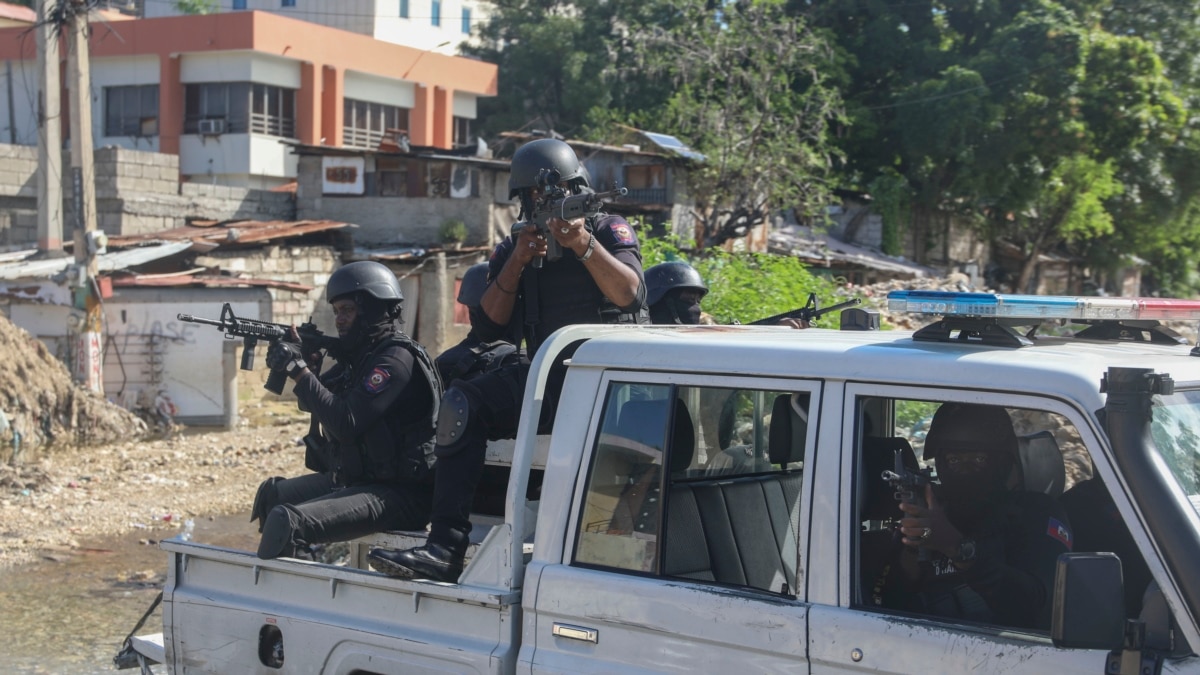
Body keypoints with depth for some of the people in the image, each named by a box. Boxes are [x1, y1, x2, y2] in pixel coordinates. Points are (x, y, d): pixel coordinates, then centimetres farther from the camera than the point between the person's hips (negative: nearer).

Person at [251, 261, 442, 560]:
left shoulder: (396, 359, -16)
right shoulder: (361, 355, 13)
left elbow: (346, 424, -23)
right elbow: (313, 403, 19)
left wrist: (299, 370, -18)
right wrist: (307, 364, -1)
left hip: (399, 494, -11)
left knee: (287, 520, -27)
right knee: (272, 493, 22)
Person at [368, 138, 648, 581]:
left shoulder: (610, 231, 4)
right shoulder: (514, 248, 14)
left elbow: (629, 293, -15)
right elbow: (489, 327, 2)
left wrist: (582, 244, -26)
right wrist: (517, 264, -9)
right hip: (547, 379, 4)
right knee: (462, 403, -17)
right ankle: (445, 549, -22)